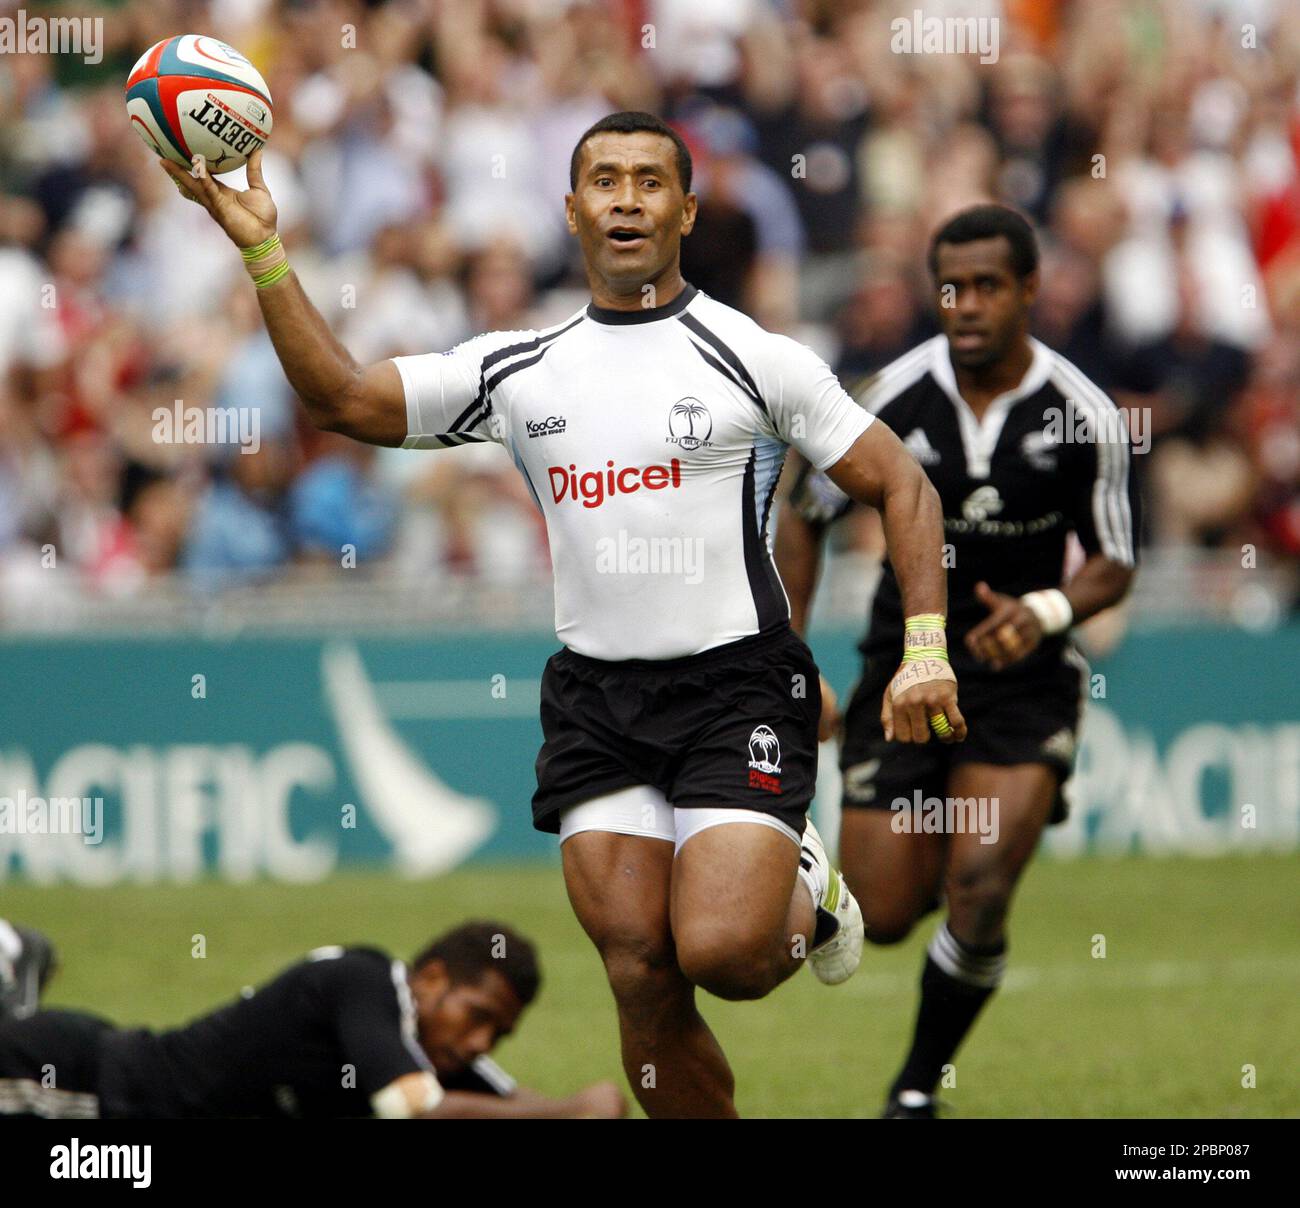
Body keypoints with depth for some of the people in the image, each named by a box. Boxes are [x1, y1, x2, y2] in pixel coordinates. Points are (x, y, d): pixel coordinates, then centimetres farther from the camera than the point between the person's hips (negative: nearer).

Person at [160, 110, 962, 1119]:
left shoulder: (755, 357, 0)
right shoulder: (518, 370, 10)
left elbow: (901, 485, 3)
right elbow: (342, 397, 9)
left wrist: (926, 650, -7)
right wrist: (262, 252, -1)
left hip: (737, 688, -4)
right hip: (595, 701, 4)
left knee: (719, 952, -19)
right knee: (641, 976, -5)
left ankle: (806, 894, 16)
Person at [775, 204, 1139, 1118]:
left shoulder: (1084, 417, -13)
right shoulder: (895, 398, -11)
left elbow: (1114, 563, -3)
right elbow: (805, 517, 3)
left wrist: (1046, 612, -24)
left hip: (1025, 675, -2)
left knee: (978, 895, -19)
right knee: (882, 919, 0)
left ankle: (918, 1090, 2)